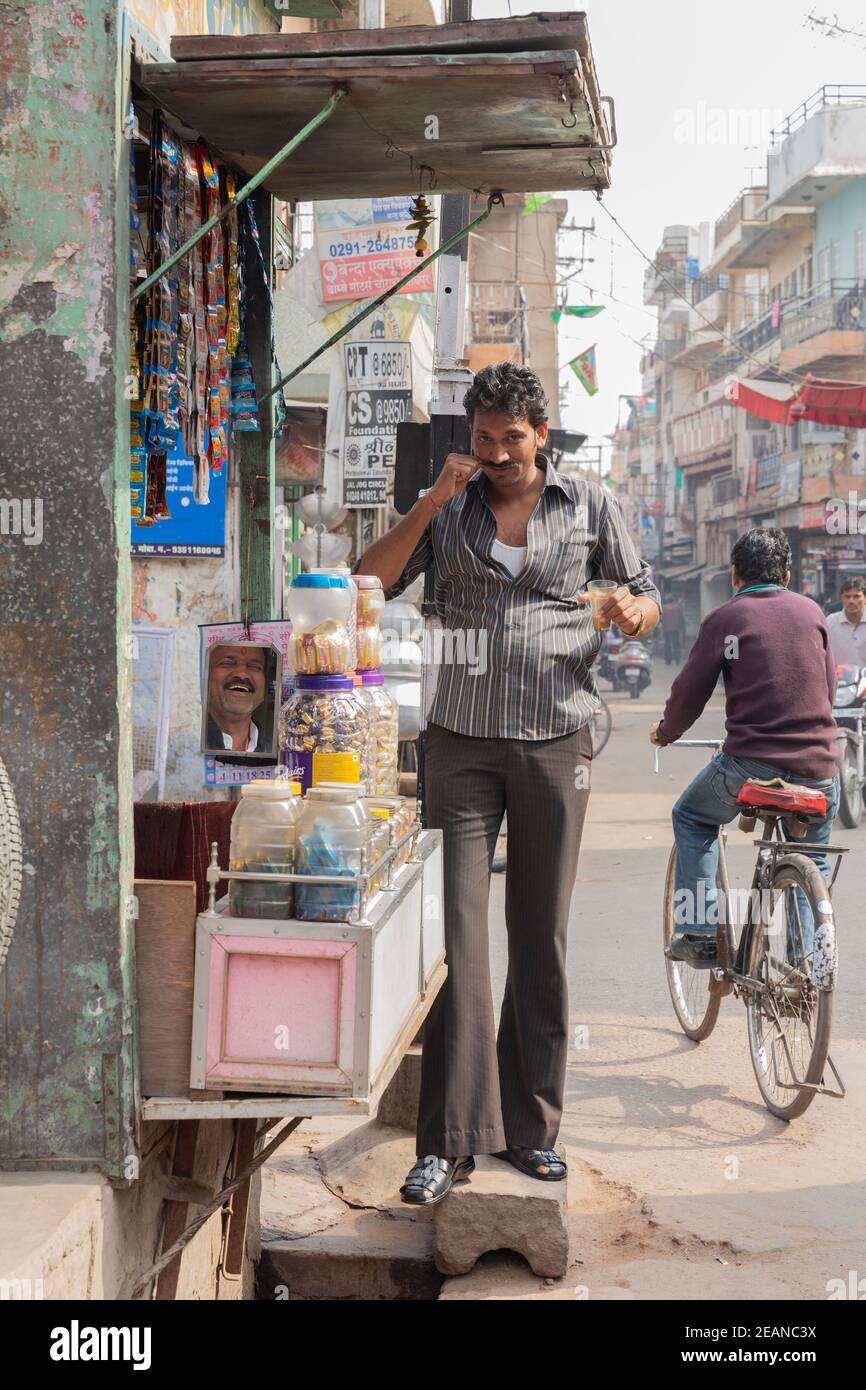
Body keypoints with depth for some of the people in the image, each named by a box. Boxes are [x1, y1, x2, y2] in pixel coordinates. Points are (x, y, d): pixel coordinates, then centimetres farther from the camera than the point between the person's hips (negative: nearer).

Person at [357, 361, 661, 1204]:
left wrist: (633, 610, -10)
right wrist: (433, 502, -9)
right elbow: (369, 585, -1)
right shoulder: (449, 509, 9)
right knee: (455, 930, -6)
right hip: (463, 742, 0)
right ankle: (449, 1138, -1)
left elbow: (647, 600, 14)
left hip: (555, 741, 0)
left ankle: (530, 1127, 19)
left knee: (542, 939, 7)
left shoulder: (589, 506, 8)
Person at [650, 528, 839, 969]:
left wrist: (665, 732, 22)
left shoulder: (724, 619, 0)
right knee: (813, 860, 26)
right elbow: (828, 689, 18)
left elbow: (689, 695, 2)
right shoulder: (812, 612, 11)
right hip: (817, 768, 3)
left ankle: (700, 934, 15)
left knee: (691, 819, 24)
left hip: (750, 763, -3)